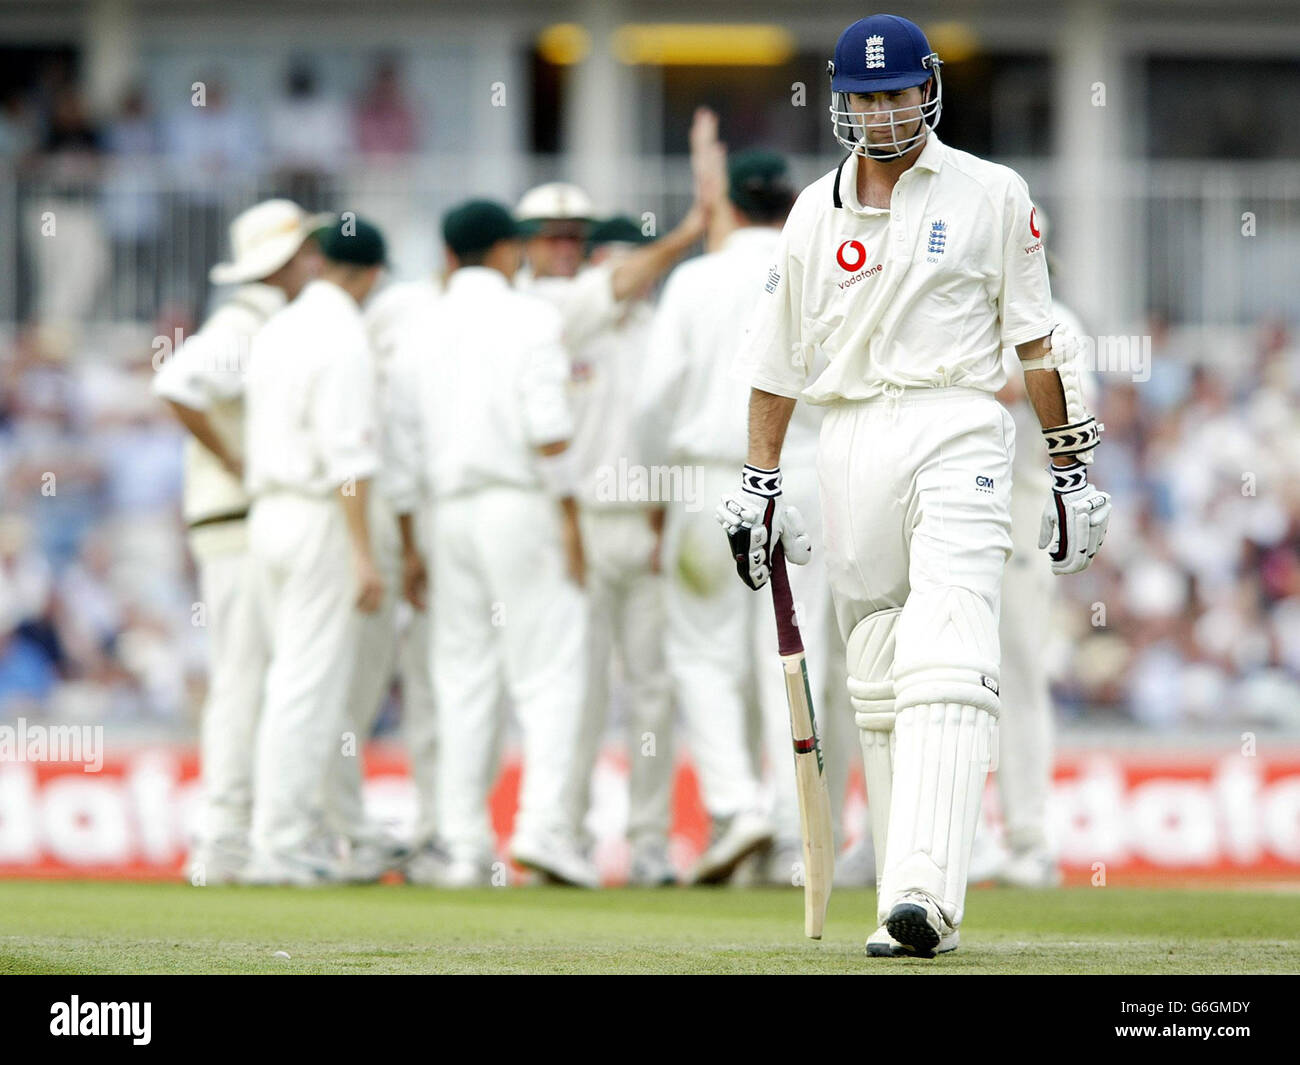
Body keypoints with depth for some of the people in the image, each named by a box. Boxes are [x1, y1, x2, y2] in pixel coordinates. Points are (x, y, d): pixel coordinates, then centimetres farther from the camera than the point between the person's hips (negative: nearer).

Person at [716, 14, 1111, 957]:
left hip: (957, 433, -4)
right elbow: (779, 358, 17)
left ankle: (926, 894, -31)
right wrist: (759, 485, 13)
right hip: (852, 445, 4)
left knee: (947, 669, -19)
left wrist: (1070, 471, 3)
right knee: (879, 689, 6)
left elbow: (1036, 339, 6)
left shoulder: (991, 196, 5)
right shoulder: (816, 213, 13)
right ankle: (909, 911, 11)